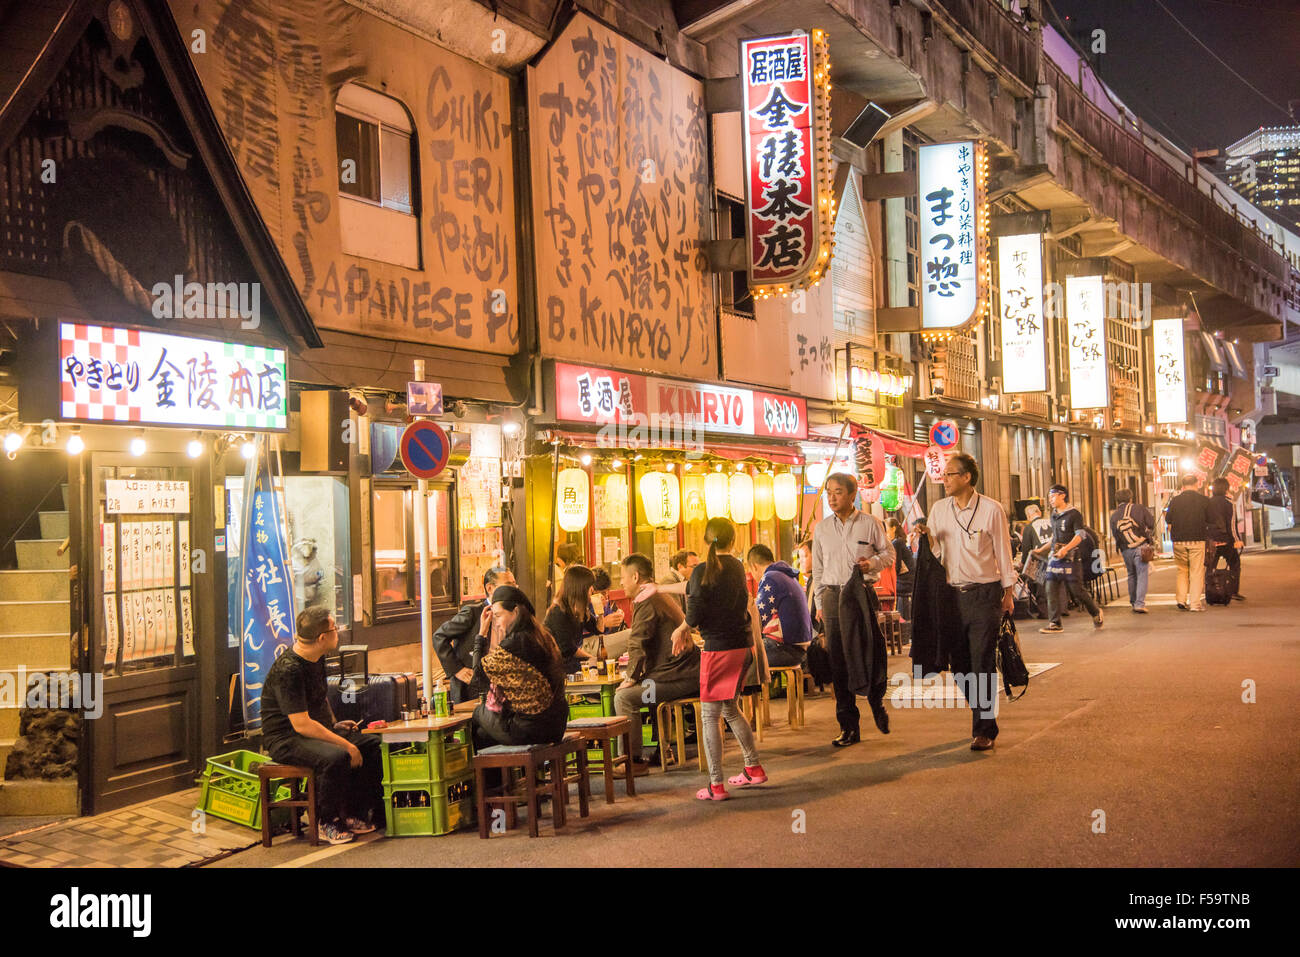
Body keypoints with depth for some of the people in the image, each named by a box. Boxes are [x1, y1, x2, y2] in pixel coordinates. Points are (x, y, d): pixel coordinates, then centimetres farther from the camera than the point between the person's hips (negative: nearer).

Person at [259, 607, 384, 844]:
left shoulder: (317, 658, 6)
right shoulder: (288, 670, -24)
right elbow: (302, 725, -28)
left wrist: (335, 724, 11)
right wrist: (345, 745, -27)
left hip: (317, 730, 10)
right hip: (286, 738, -10)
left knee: (372, 744, -3)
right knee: (335, 757, -35)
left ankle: (356, 814, 3)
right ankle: (327, 823, -14)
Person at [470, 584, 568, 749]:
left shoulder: (513, 643, -20)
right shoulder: (543, 637, 7)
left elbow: (479, 674, -5)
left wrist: (482, 633, 4)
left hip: (526, 731, -8)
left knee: (478, 712, 17)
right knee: (482, 734, 23)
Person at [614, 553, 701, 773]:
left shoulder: (646, 603, -12)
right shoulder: (664, 598, 21)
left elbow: (639, 645, -18)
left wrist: (631, 678, -8)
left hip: (677, 678, -11)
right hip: (688, 674, 11)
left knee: (624, 697, -14)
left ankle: (634, 761, -11)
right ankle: (664, 749, 28)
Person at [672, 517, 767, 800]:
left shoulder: (703, 570, -12)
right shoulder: (737, 567, 11)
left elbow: (695, 612, -14)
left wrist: (683, 627, 6)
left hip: (719, 647, -7)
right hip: (743, 644, 7)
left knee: (710, 716, 0)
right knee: (730, 709, 23)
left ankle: (716, 785, -1)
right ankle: (754, 768, 28)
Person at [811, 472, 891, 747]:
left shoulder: (870, 523, 0)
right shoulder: (821, 528, 9)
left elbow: (889, 552, 9)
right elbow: (817, 568, 13)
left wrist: (873, 563, -12)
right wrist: (820, 603, 8)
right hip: (833, 595, 2)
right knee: (838, 660, 1)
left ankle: (877, 704, 28)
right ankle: (848, 726, 7)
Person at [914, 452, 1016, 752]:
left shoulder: (991, 509, -6)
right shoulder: (939, 509, 7)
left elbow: (1003, 551, -1)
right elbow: (936, 552, 11)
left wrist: (1008, 592, 0)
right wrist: (927, 537, -10)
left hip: (984, 594, -5)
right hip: (953, 593, 5)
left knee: (983, 664, -4)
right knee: (959, 663, 8)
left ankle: (984, 730, 3)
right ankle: (983, 715, 27)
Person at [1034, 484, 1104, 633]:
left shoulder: (1074, 514, -6)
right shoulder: (1054, 516, 17)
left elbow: (1080, 535, -14)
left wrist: (1065, 549, -26)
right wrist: (1041, 550, 30)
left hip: (1070, 559, -7)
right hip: (1054, 558, 7)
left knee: (1077, 590, -3)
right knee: (1051, 590, -2)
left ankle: (1097, 613, 19)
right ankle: (1054, 623, 1)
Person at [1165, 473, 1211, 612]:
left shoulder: (1175, 500, -1)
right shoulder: (1204, 500, -3)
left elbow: (1168, 520, 4)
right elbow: (1210, 521, 6)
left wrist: (1165, 511, 24)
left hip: (1179, 541, 2)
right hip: (1197, 540, -2)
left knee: (1182, 571, 15)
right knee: (1197, 572, 2)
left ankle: (1181, 600, 6)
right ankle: (1195, 603, -1)